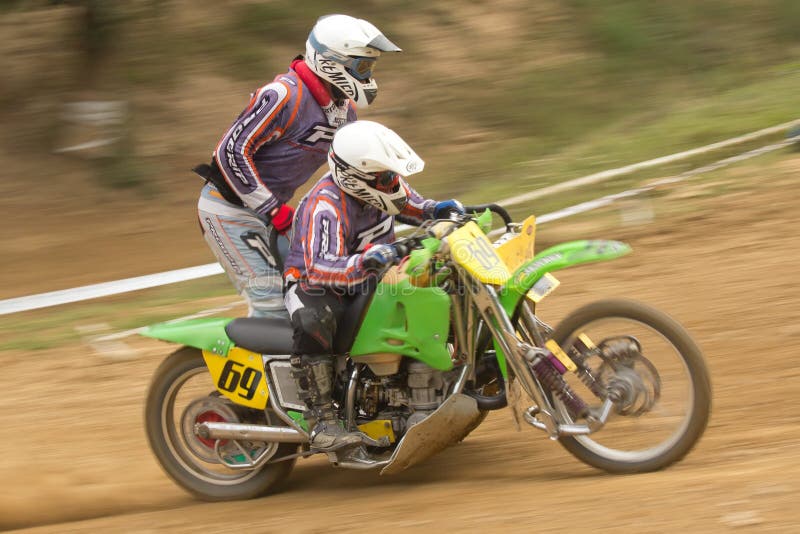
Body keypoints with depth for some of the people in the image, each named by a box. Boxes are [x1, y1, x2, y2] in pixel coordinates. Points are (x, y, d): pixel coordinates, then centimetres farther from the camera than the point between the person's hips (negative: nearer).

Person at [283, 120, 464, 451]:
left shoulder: (376, 186, -4)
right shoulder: (325, 205, -29)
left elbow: (407, 204, 19)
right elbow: (319, 267, -41)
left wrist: (438, 210, -4)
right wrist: (367, 260, -57)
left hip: (369, 280, 8)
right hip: (316, 286, -8)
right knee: (312, 323, -42)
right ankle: (322, 422, -42)